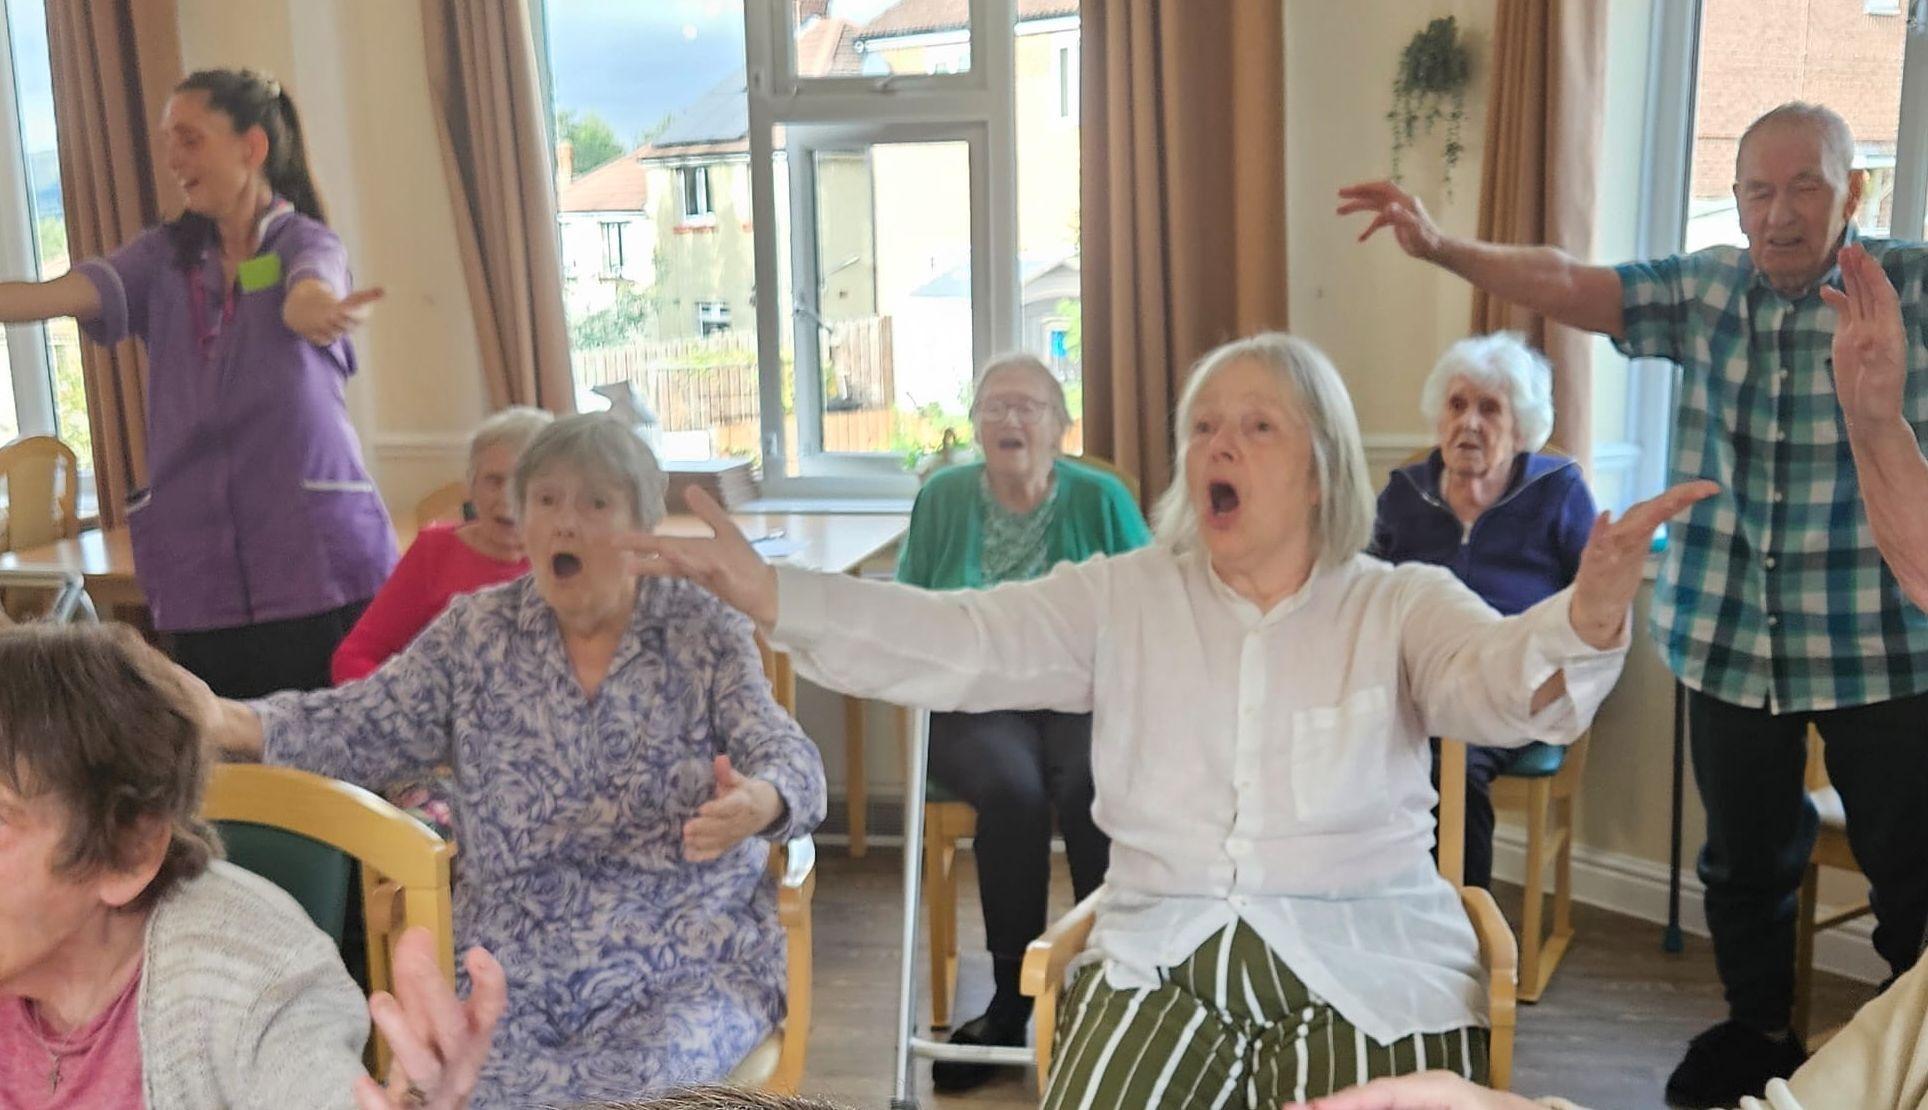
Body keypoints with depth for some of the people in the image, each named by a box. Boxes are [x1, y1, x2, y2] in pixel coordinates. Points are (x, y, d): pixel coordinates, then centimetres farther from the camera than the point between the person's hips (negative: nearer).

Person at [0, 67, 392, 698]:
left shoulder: (307, 242, 1)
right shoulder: (164, 256, 11)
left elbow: (306, 299, -22)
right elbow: (57, 295, -5)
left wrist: (320, 312, -45)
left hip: (313, 552, -3)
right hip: (200, 566, 4)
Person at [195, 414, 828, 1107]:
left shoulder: (705, 633, -1)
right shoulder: (476, 634, 6)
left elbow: (788, 758, -10)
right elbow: (363, 726, 4)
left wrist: (758, 803, -35)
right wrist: (236, 723, -15)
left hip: (688, 968, -1)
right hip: (509, 973, 1)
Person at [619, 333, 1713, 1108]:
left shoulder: (1401, 605, 2)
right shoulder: (1122, 598, 6)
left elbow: (1500, 676, -18)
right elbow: (955, 643, -5)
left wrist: (1589, 618, -42)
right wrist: (769, 592, -18)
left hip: (1369, 979, -1)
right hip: (1162, 963, 2)